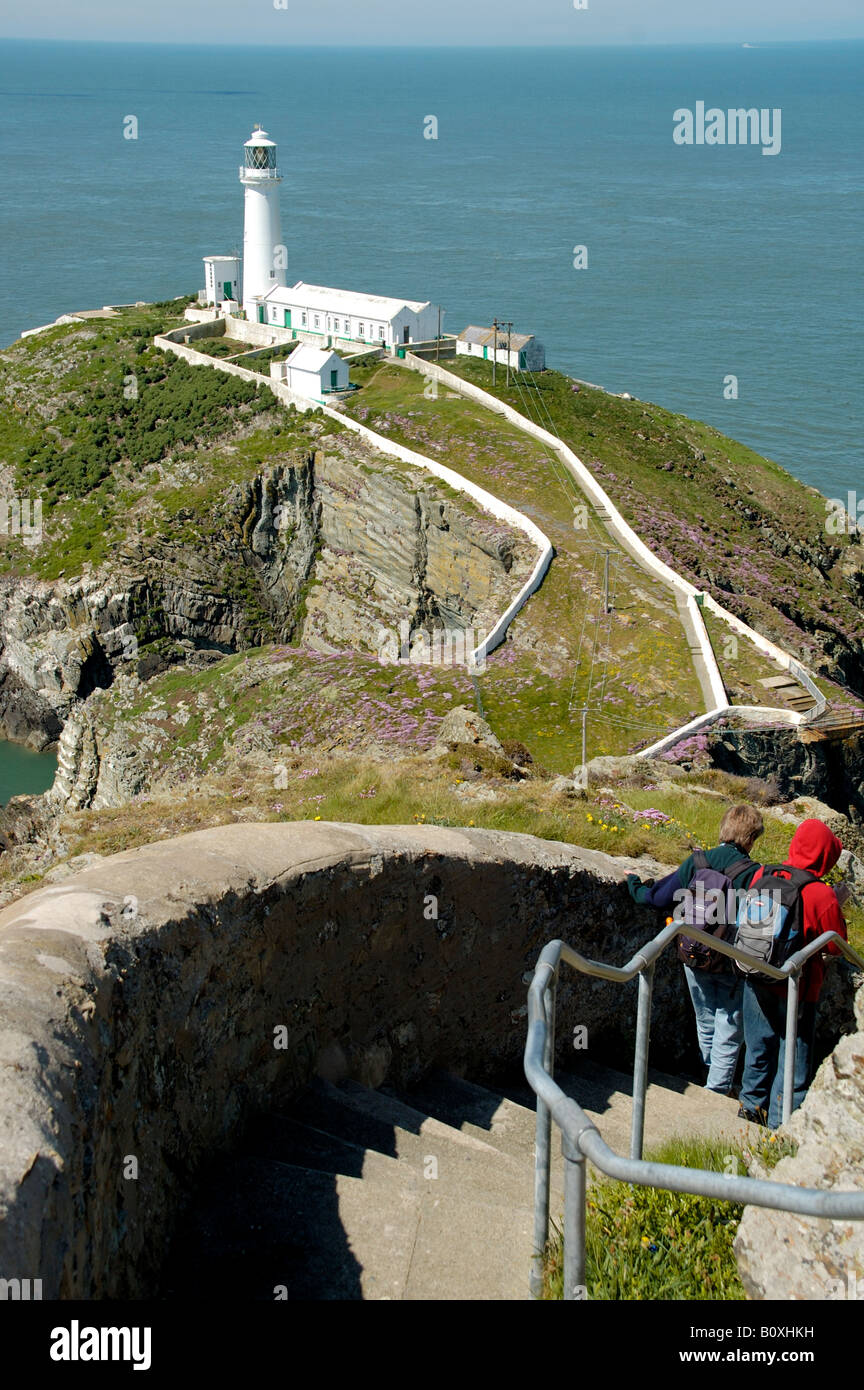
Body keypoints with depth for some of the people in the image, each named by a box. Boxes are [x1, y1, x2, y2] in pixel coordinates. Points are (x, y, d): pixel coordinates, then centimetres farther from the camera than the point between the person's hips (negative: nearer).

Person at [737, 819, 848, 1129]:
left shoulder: (762, 876, -7)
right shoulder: (822, 896, -20)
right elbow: (836, 947, -8)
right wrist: (837, 906, 3)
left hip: (756, 980, 5)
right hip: (796, 987, -5)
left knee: (759, 1047, 24)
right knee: (793, 1057, 10)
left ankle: (752, 1104, 39)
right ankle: (780, 1123, 16)